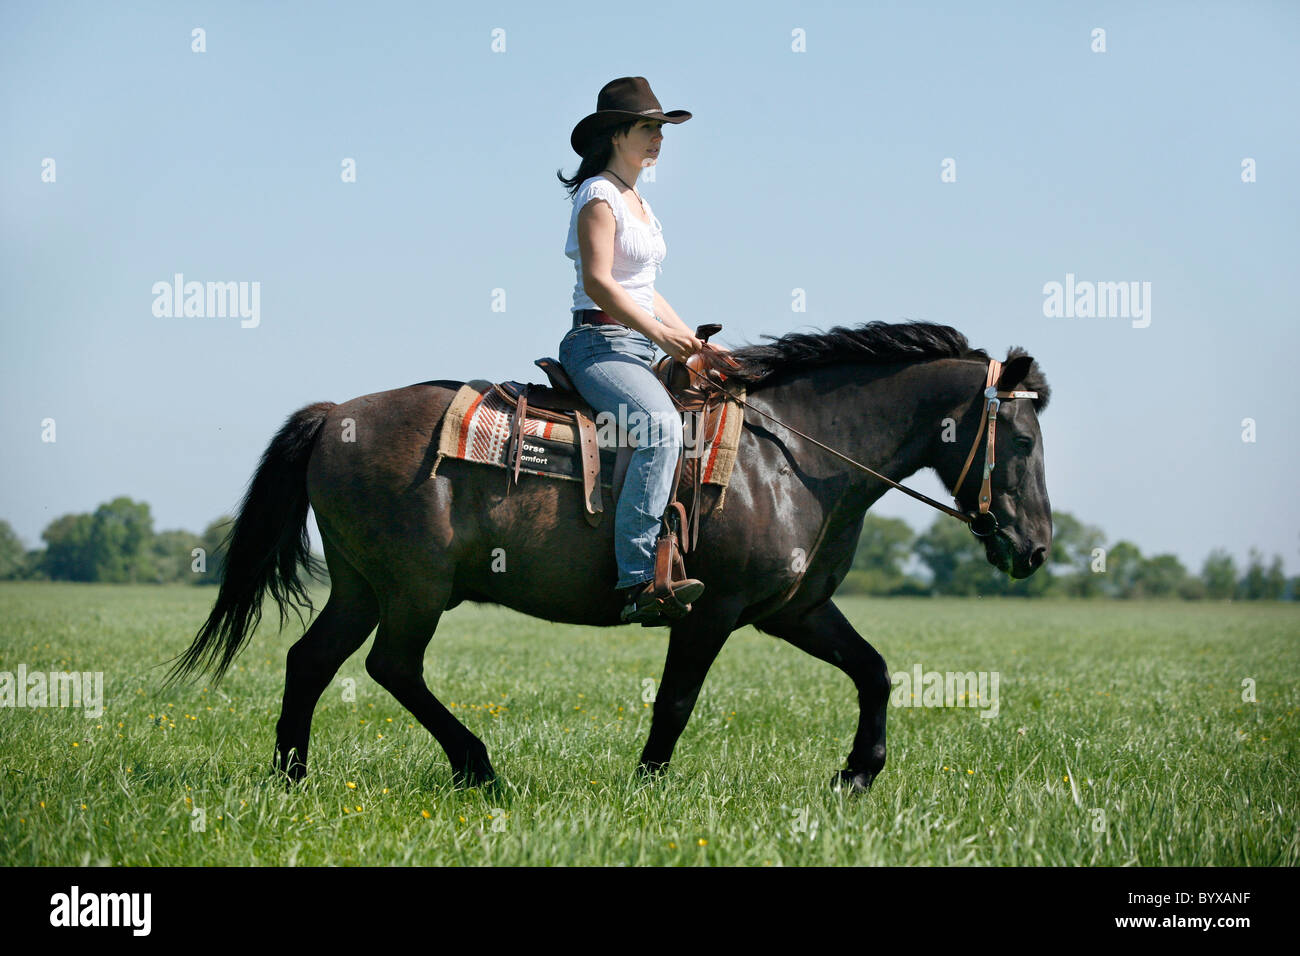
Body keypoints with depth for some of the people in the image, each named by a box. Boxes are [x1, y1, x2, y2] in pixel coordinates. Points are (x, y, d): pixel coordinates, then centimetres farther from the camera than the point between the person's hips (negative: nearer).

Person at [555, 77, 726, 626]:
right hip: (599, 344, -10)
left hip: (636, 347, 10)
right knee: (662, 428, -32)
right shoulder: (599, 195, -6)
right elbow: (598, 281, -17)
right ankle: (638, 580, -37)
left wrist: (696, 342, 16)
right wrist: (660, 333, -20)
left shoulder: (638, 202, 23)